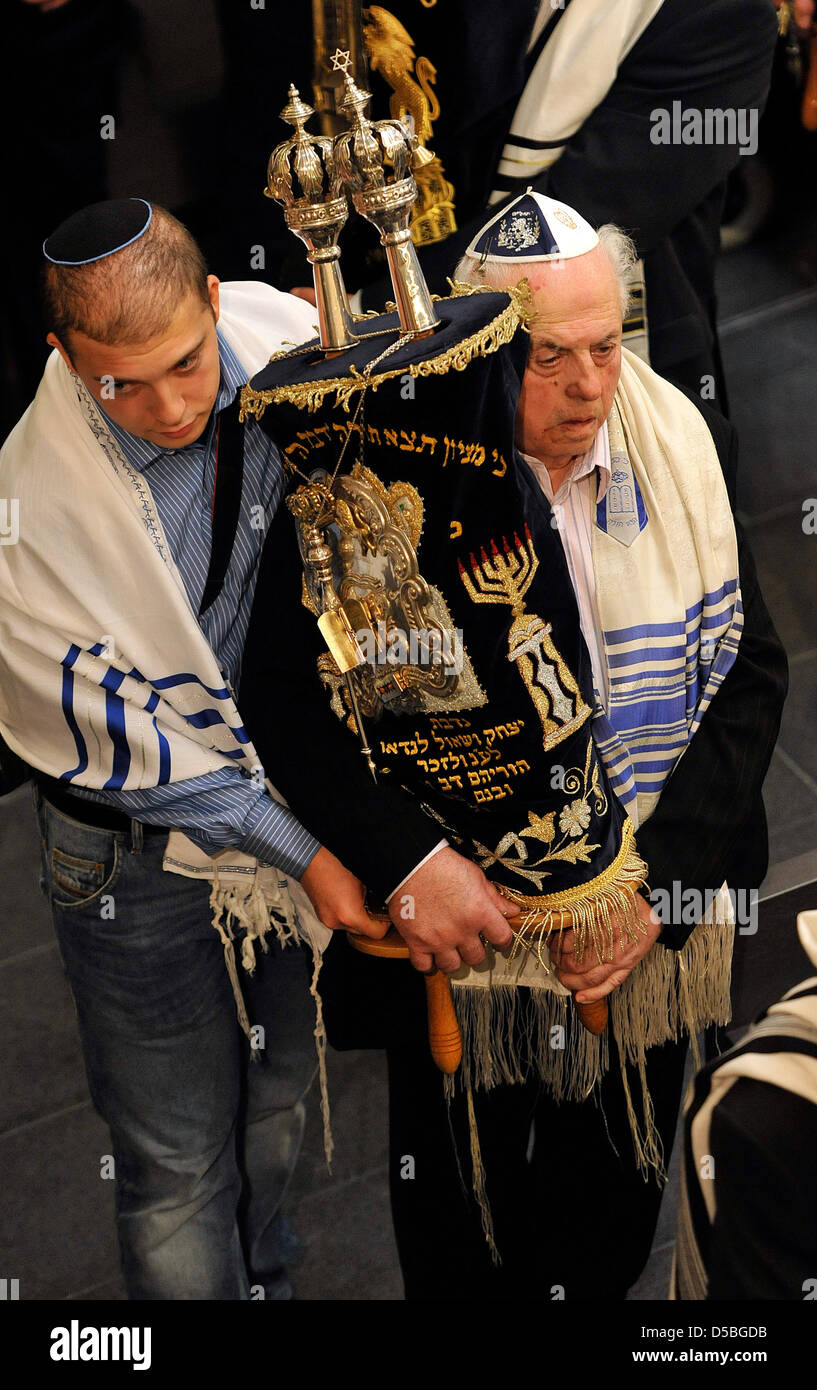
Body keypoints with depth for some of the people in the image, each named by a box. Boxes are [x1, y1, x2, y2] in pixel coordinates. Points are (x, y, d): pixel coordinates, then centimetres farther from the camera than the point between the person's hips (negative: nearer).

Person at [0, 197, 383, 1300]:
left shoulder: (291, 342, -17)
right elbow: (127, 741, -20)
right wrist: (300, 848, -20)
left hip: (304, 794, 5)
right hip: (146, 865, -4)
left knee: (281, 1096, 27)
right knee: (177, 1164, 11)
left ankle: (266, 1278, 54)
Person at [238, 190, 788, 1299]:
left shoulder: (685, 447, -7)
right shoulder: (384, 469, -18)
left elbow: (750, 670, -4)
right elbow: (282, 694, -11)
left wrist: (658, 884, -13)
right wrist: (406, 860, -22)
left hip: (652, 928, 3)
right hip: (461, 923, -3)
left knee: (613, 1227, 24)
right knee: (465, 1244, 20)